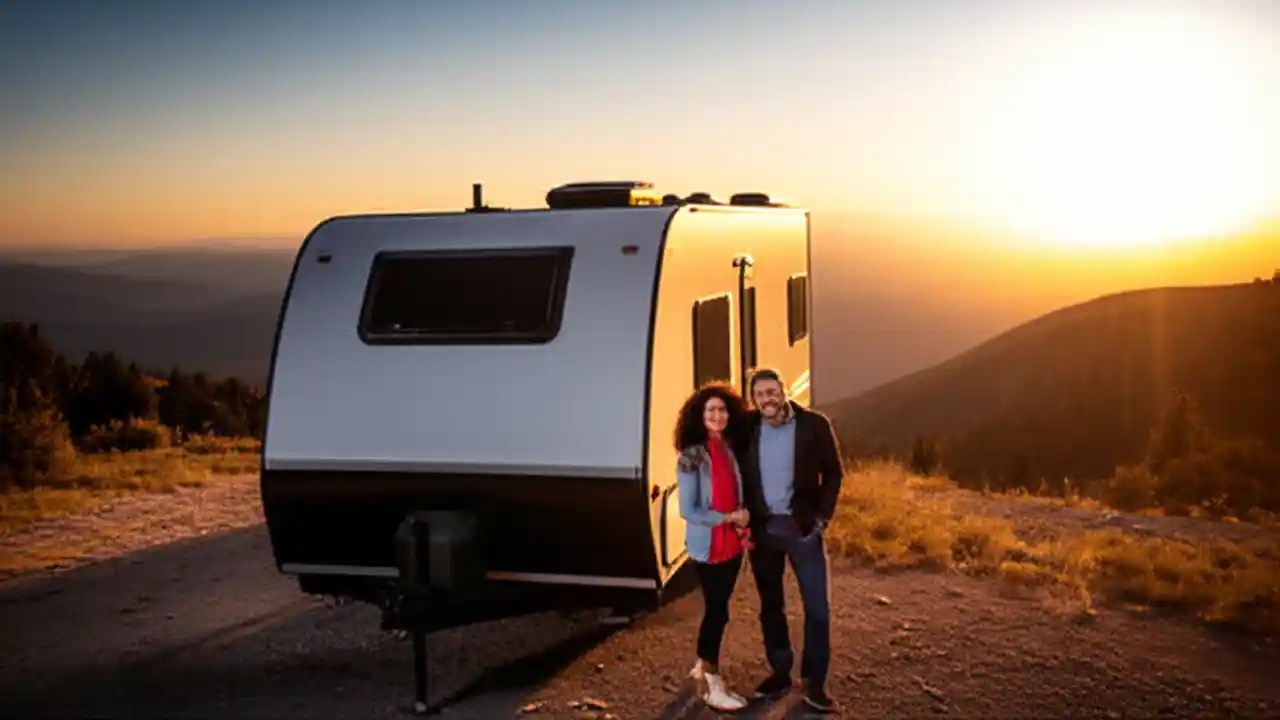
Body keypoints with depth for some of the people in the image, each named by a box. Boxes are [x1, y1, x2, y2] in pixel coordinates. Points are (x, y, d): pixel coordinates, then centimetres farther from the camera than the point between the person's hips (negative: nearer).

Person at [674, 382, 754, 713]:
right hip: (708, 547, -6)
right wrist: (727, 518, -16)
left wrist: (743, 524, -1)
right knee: (717, 611, 1)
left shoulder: (731, 449, 3)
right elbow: (687, 511, -18)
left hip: (732, 543, 6)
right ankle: (712, 686, 13)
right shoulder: (691, 458, -16)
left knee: (717, 609, 16)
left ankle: (703, 667, 34)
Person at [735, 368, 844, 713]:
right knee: (770, 605, 12)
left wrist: (821, 517, -7)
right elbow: (739, 474, 7)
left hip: (802, 526, -2)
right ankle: (780, 672, 26)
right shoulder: (747, 429, -4)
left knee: (817, 607, 0)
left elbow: (833, 473, -1)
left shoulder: (814, 424, -9)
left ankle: (814, 682, 12)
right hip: (762, 527, 2)